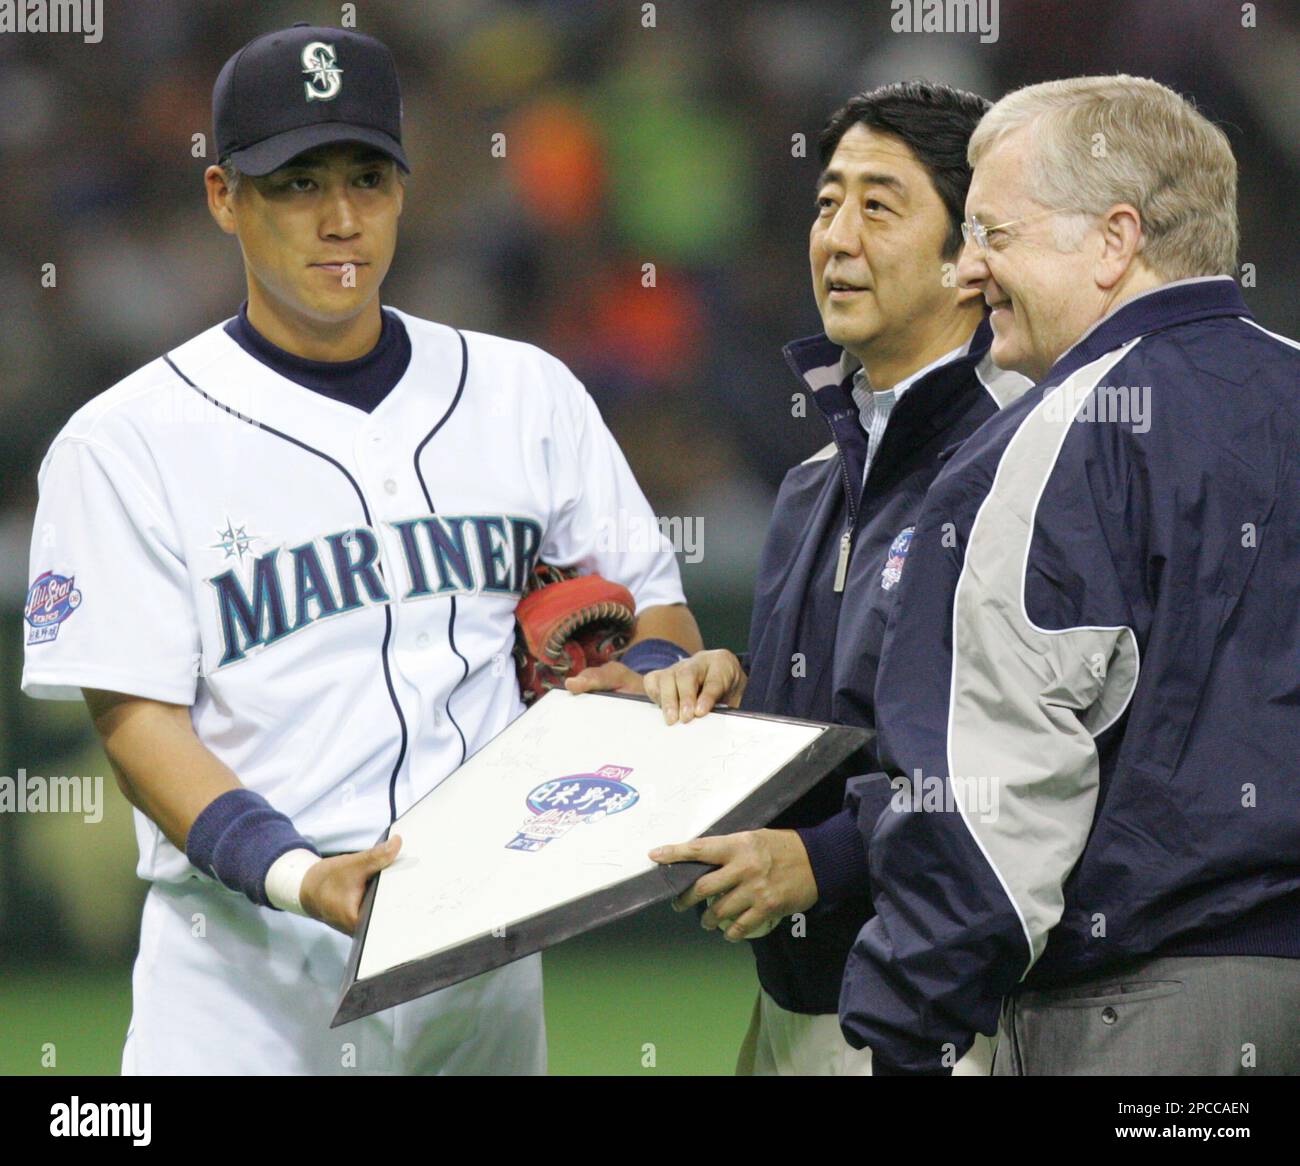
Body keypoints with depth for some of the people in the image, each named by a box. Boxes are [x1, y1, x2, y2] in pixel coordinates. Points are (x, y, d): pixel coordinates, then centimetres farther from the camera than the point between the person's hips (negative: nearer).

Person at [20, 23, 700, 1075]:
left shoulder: (525, 395, 11)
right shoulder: (127, 443, -2)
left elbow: (656, 610, 17)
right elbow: (137, 715, -7)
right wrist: (295, 875, -23)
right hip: (247, 975, -3)